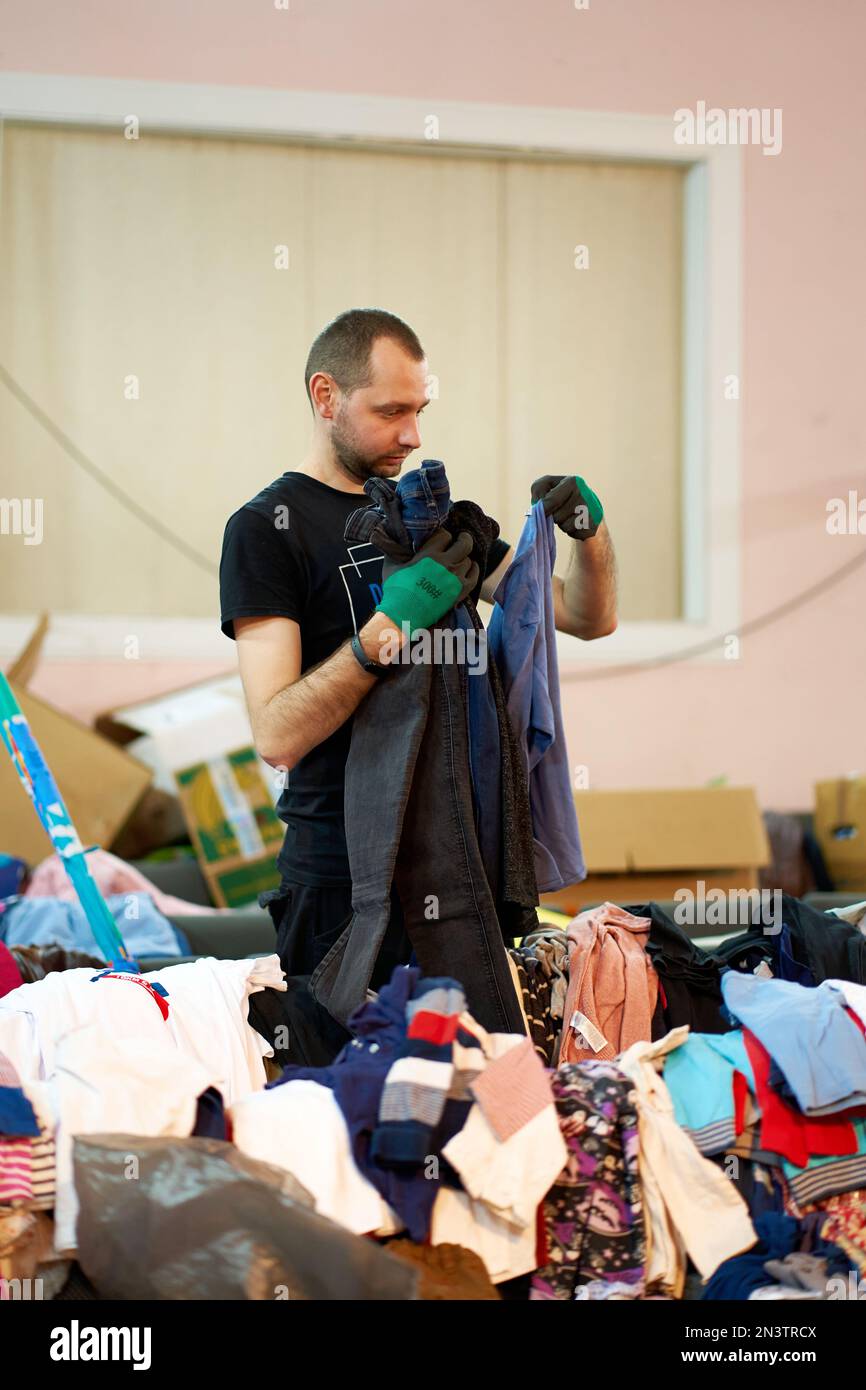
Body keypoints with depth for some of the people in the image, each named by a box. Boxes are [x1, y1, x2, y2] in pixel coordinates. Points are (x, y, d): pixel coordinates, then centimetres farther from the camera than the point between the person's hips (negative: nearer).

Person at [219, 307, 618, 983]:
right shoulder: (265, 528, -7)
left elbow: (589, 617, 13)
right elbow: (278, 735, -18)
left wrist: (590, 529, -7)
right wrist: (390, 625, -28)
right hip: (344, 874, -6)